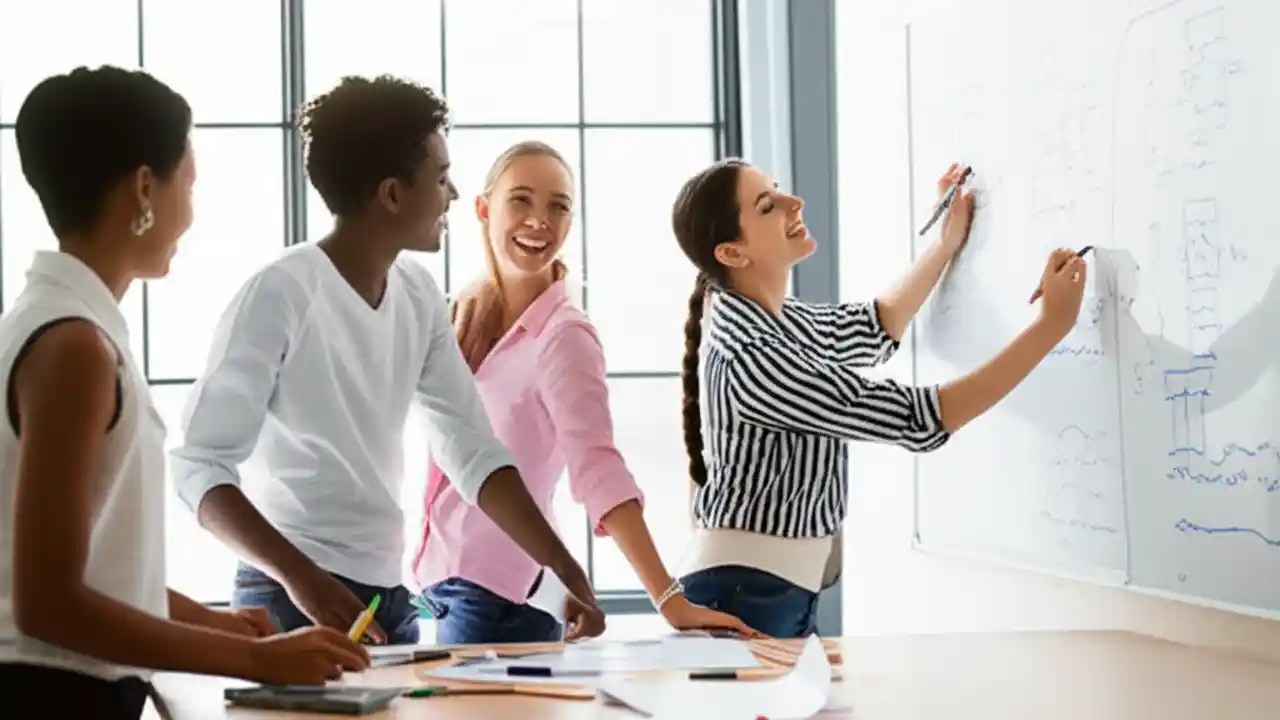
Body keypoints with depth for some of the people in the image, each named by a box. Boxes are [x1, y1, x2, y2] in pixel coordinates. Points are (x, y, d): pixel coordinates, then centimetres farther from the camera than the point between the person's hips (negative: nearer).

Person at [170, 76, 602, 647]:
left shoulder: (419, 297, 4)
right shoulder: (280, 295, -17)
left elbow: (474, 450, 6)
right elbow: (199, 465, -21)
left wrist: (566, 571, -3)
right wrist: (300, 576, -33)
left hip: (388, 596, 7)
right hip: (297, 598, -7)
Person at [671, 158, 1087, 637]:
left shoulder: (777, 321, 6)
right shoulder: (750, 358, -24)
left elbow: (875, 329, 28)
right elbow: (917, 421, -24)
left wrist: (949, 241, 23)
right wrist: (1052, 324, -22)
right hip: (744, 598, -9)